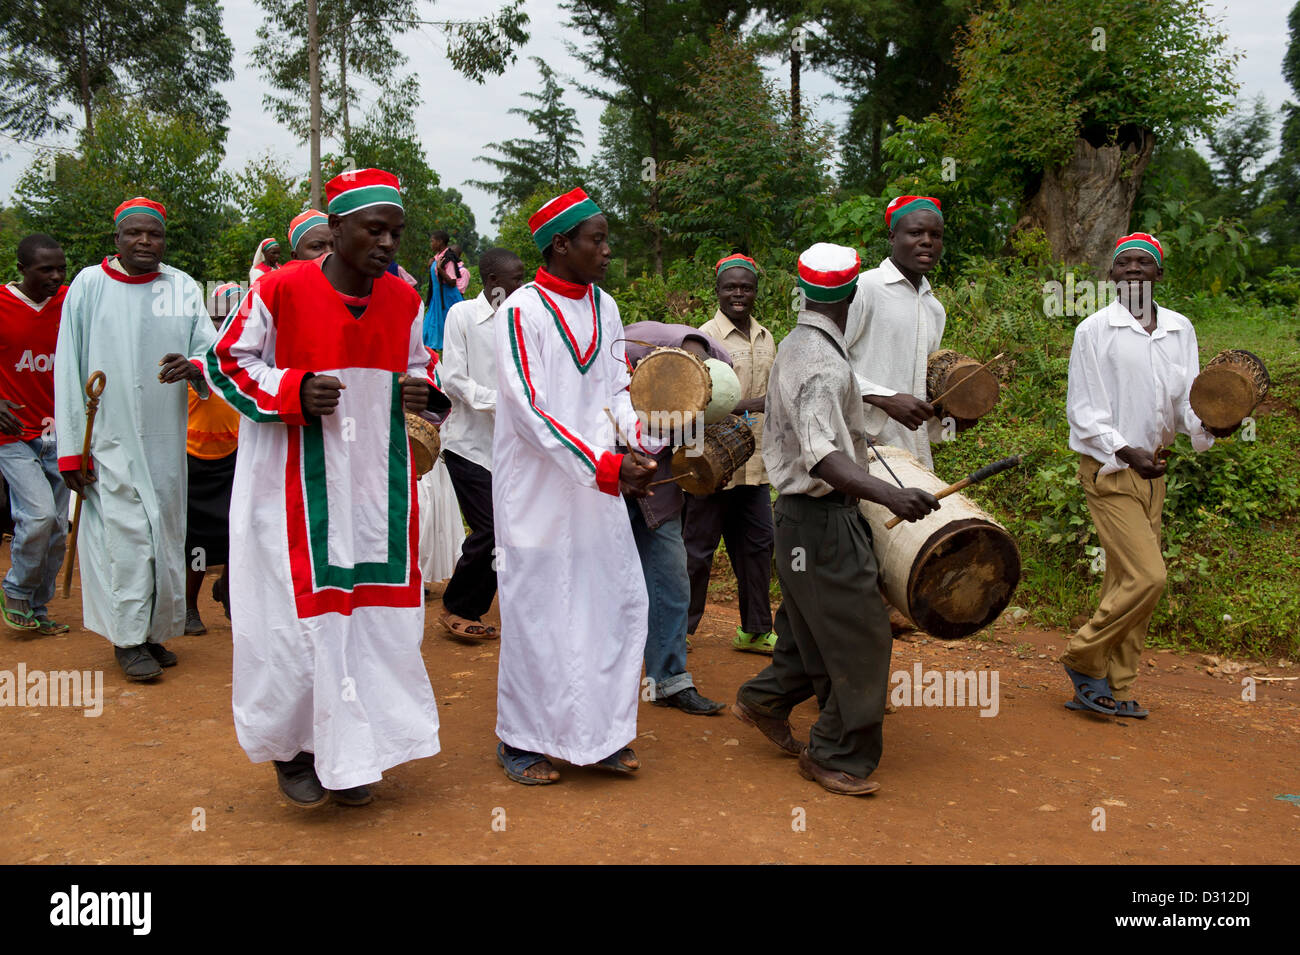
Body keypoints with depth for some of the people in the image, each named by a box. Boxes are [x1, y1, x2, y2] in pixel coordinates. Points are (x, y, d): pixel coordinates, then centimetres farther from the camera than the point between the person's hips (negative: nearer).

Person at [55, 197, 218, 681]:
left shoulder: (183, 287, 6)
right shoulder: (89, 285, -1)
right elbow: (68, 370, -2)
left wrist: (195, 368, -23)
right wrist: (70, 449, -5)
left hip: (165, 438, 3)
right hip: (108, 437, -3)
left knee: (165, 532, 8)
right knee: (124, 535, -4)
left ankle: (155, 630, 22)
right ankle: (127, 638, 9)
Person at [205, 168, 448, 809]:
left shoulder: (405, 300, 6)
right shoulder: (278, 291, -8)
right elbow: (227, 363, 0)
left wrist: (422, 393, -4)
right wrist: (293, 393, -16)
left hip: (376, 486, 4)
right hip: (295, 486, -4)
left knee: (376, 611, 6)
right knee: (298, 612, 0)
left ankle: (348, 753, 23)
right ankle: (292, 748, 24)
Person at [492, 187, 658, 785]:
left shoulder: (604, 307, 10)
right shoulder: (522, 311, -12)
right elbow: (531, 412, -18)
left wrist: (638, 448, -5)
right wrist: (606, 467, -22)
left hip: (600, 487, 7)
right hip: (539, 490, -7)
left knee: (619, 602, 8)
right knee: (537, 613, 2)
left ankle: (600, 734, 23)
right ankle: (521, 741, 19)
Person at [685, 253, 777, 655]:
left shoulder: (766, 339, 12)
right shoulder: (705, 337, -9)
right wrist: (745, 406, -28)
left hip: (754, 464, 7)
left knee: (757, 544, 10)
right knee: (698, 547, 2)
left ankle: (754, 630, 20)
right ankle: (678, 629, 16)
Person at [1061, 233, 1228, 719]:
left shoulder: (1180, 329, 10)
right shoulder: (1095, 329, -5)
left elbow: (1187, 397, 7)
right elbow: (1083, 410, -8)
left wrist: (1208, 424, -16)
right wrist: (1127, 452, -21)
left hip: (1152, 470, 6)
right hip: (1108, 468, -6)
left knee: (1125, 579, 9)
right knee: (1146, 576, -14)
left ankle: (1114, 689, 17)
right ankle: (1083, 658, 5)